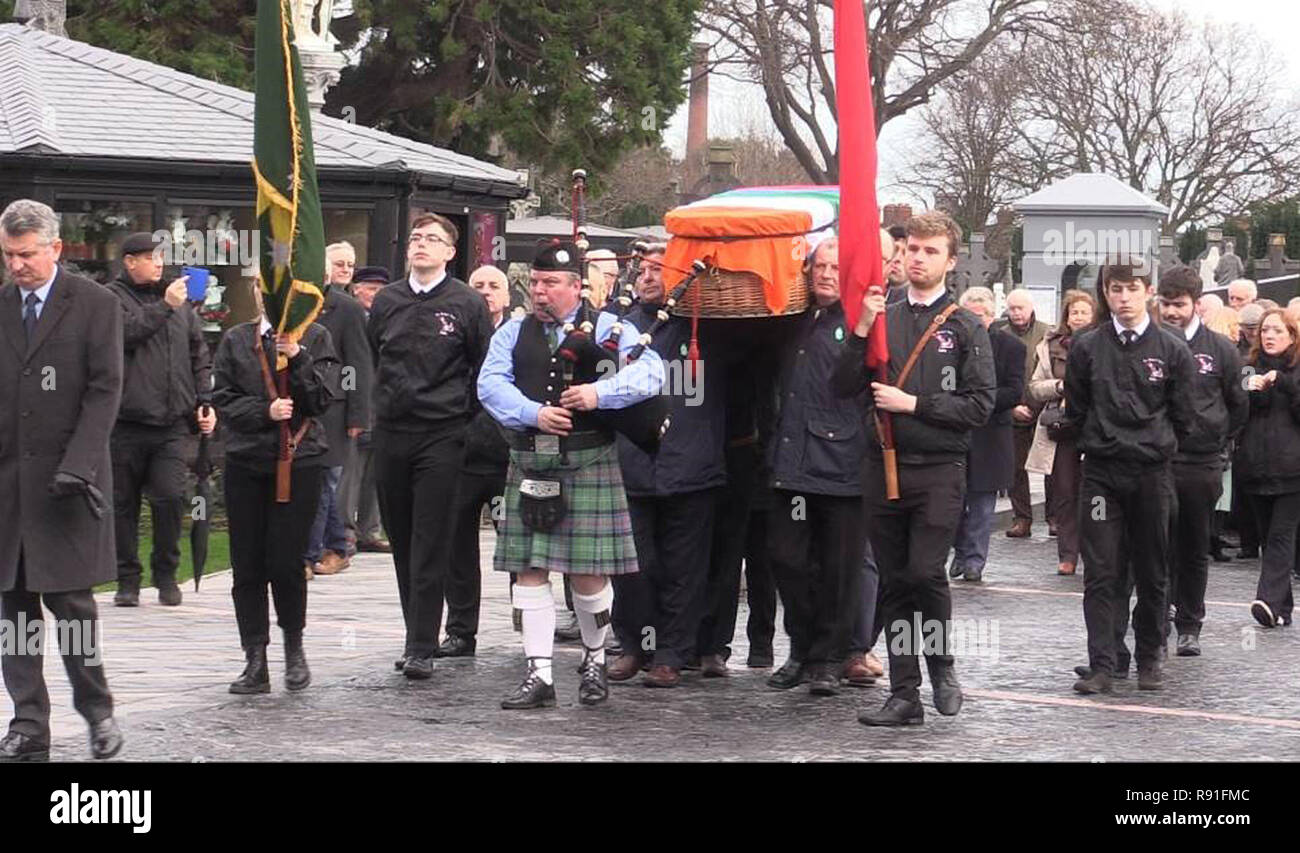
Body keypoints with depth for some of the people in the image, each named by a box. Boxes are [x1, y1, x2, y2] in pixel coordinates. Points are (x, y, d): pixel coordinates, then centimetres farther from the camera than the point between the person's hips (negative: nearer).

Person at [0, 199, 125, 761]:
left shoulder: (95, 305, -1)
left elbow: (105, 390, -5)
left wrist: (77, 464, -15)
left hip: (66, 477, -4)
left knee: (69, 598, -5)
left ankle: (96, 709, 13)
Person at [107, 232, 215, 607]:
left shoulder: (180, 303, 15)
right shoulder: (111, 298, 1)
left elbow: (199, 356, 19)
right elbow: (125, 332, -19)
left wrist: (204, 401, 11)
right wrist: (164, 306, -17)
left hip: (171, 423, 3)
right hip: (126, 421, -2)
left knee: (171, 497, -8)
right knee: (123, 503, 4)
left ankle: (166, 573, 9)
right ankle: (127, 579, 15)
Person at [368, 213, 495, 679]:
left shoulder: (467, 304, -2)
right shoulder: (386, 301, 10)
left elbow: (486, 369, 3)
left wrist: (465, 415, 2)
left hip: (442, 436, -5)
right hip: (390, 435, 5)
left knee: (430, 544, -7)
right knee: (401, 540, 9)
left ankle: (422, 648, -7)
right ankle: (417, 636, 19)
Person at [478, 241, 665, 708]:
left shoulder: (608, 328, 4)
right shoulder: (513, 333, 13)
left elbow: (650, 371, -9)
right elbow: (491, 384, 1)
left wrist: (599, 393, -21)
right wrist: (534, 413, -14)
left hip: (588, 463, -3)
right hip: (529, 464, 3)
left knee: (588, 571, -1)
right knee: (530, 569, 0)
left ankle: (594, 660, 22)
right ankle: (539, 674, 4)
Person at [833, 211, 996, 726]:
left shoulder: (966, 328, 1)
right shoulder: (882, 318, 10)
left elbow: (979, 406, -6)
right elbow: (843, 388, 3)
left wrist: (912, 404, -11)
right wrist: (861, 332, -9)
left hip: (938, 470, -4)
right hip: (883, 467, 4)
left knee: (926, 572, -14)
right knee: (894, 584, 6)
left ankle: (942, 666, 11)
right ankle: (905, 695, 13)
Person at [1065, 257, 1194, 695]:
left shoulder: (1172, 350, 0)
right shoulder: (1086, 348, 2)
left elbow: (1181, 417, 6)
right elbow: (1075, 412, 10)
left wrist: (1155, 447, 7)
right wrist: (1100, 443, 8)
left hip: (1153, 473, 0)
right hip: (1100, 473, 0)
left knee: (1152, 574, 8)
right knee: (1101, 573, -3)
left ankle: (1149, 659, 19)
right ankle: (1101, 665, -2)